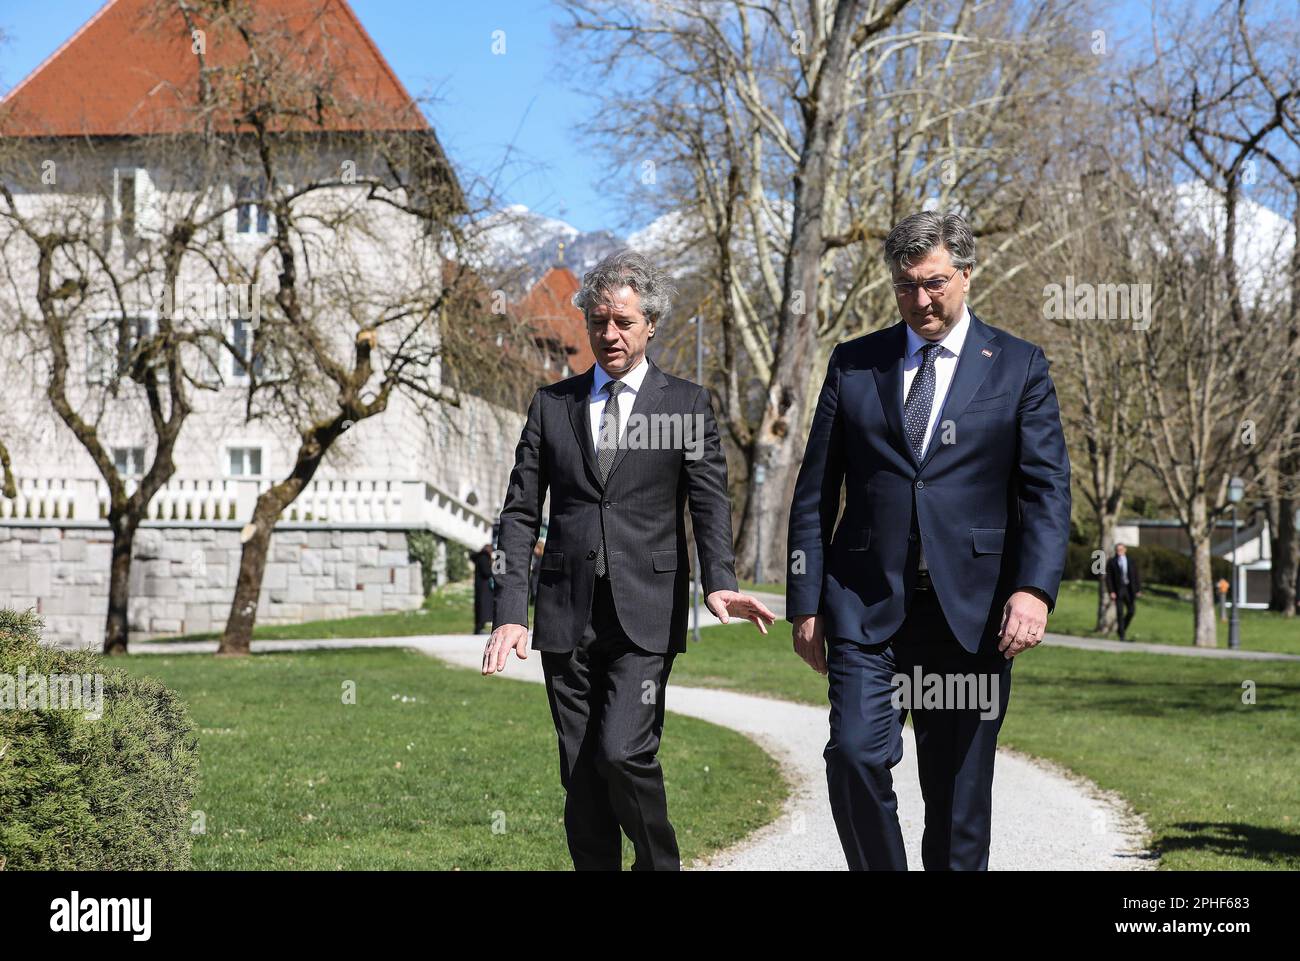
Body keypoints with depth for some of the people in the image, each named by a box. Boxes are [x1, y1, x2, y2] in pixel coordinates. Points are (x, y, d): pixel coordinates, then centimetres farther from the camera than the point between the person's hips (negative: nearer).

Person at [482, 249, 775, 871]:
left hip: (645, 615, -3)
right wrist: (510, 610, -3)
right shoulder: (552, 404, 11)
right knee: (580, 773, 4)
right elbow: (521, 512, 8)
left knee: (623, 752, -16)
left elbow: (709, 501, -4)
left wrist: (719, 582, -23)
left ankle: (659, 863, 7)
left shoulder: (687, 404, 5)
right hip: (567, 616, 3)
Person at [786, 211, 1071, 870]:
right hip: (866, 605, 1)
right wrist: (806, 603, 4)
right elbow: (814, 494, 10)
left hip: (971, 610, -1)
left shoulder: (1019, 367, 6)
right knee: (855, 756, -15)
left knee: (960, 787, 5)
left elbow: (1046, 489, -1)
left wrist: (1035, 587, -16)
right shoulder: (853, 364, 10)